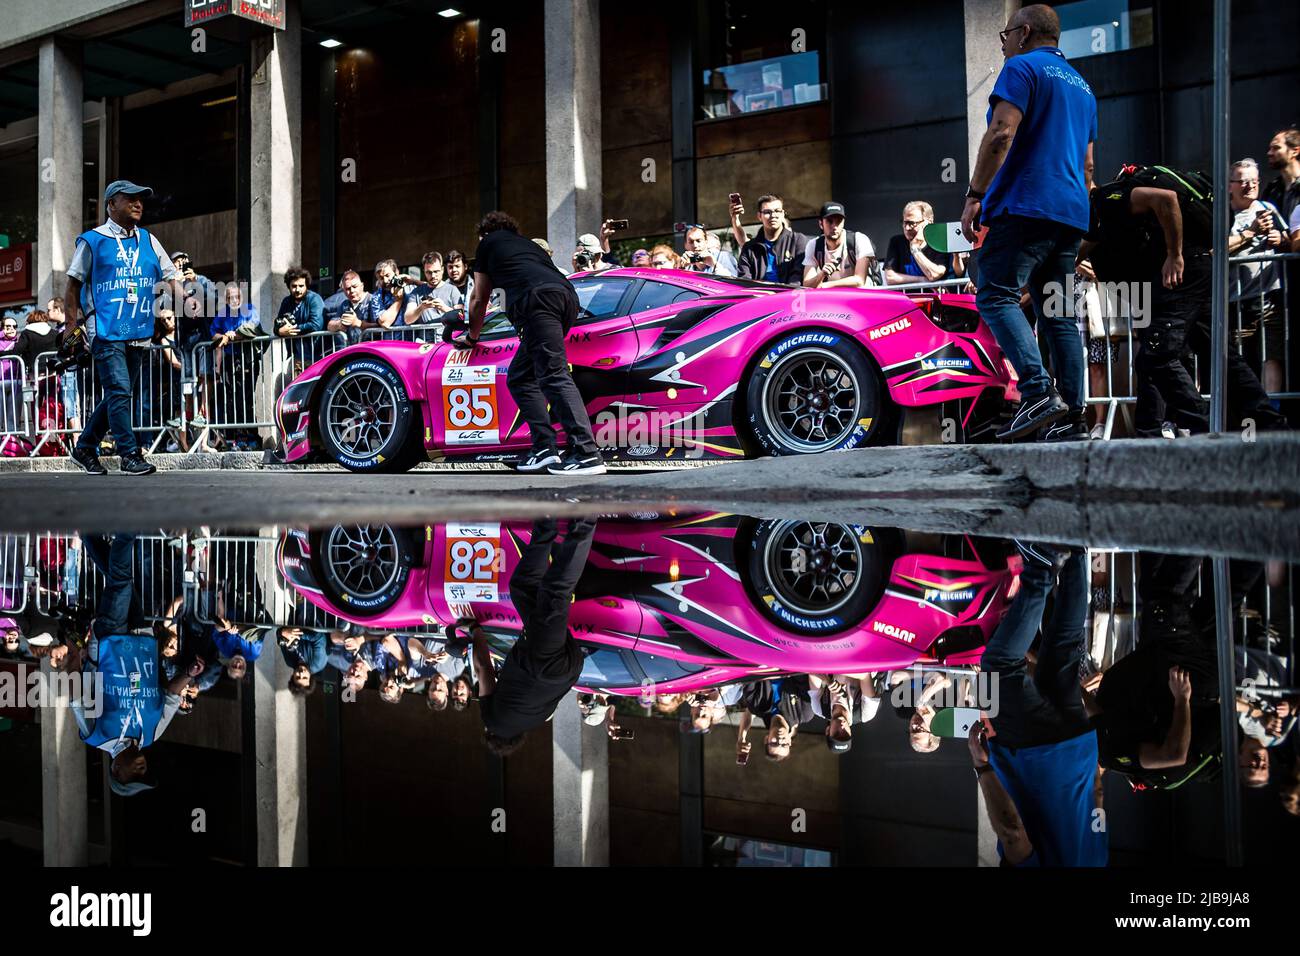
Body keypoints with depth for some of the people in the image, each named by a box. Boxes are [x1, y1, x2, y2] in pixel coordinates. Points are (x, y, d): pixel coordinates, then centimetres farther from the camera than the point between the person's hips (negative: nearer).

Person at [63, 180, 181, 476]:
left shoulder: (148, 240, 15)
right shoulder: (93, 240, 2)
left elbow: (170, 277, 12)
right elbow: (73, 285, 5)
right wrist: (72, 323, -2)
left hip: (138, 334, 5)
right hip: (107, 333, -5)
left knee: (118, 395, 10)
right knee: (119, 392, -13)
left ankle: (85, 448, 24)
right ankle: (129, 455, -8)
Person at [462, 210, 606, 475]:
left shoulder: (488, 242, 25)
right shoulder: (527, 244, 40)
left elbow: (479, 299, 31)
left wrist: (472, 337, 47)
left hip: (538, 298, -7)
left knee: (555, 376, -16)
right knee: (519, 377, 15)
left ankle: (587, 454, -28)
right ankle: (545, 447, 3)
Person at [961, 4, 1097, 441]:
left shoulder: (1022, 68, 1)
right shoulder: (1082, 85, 28)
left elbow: (1001, 134, -14)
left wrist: (975, 195, -13)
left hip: (1026, 204, -9)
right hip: (1072, 212, 9)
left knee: (996, 295, -15)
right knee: (1059, 314, 6)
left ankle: (1039, 392, -30)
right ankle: (1073, 414, 0)